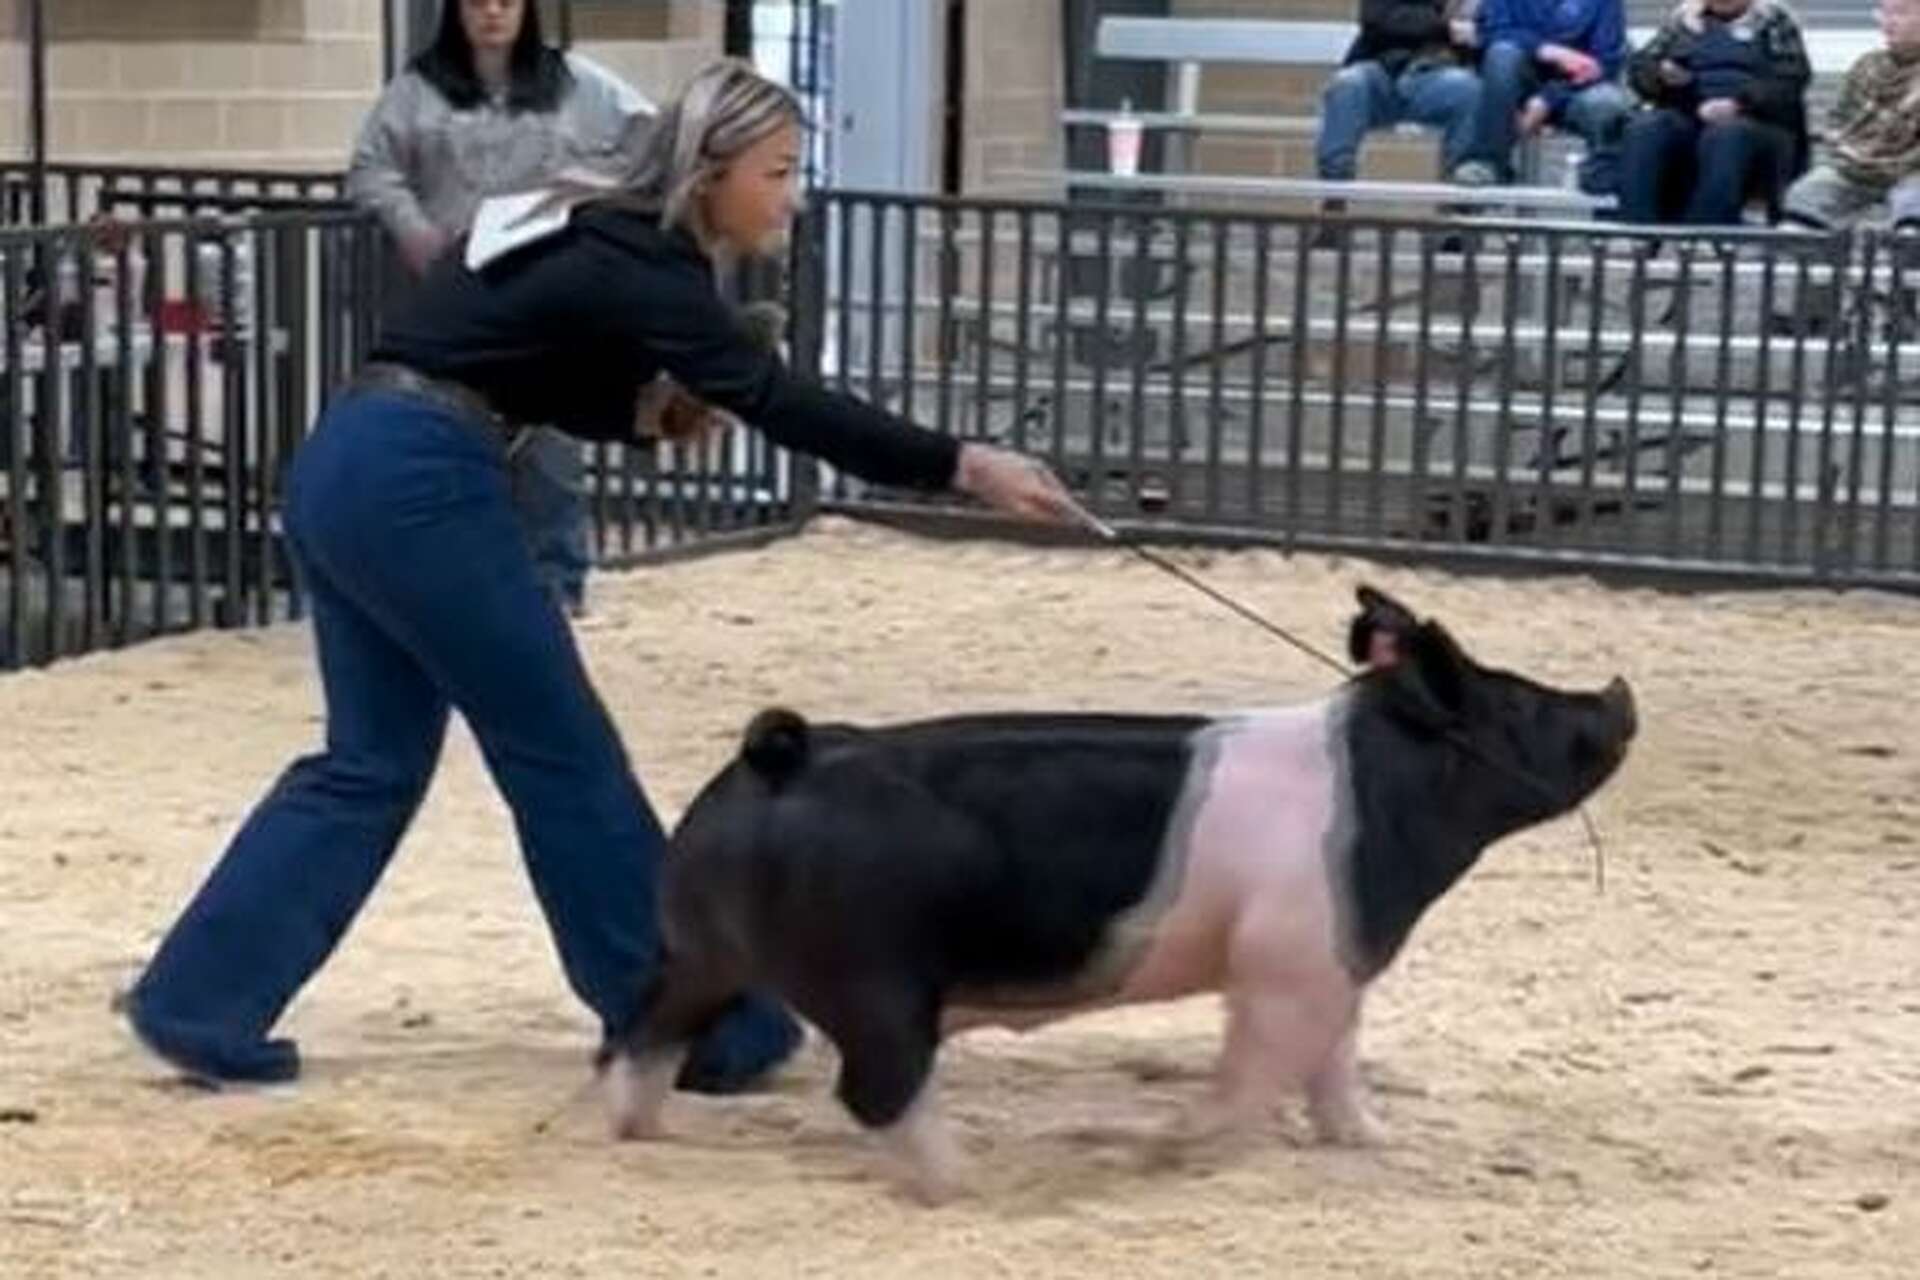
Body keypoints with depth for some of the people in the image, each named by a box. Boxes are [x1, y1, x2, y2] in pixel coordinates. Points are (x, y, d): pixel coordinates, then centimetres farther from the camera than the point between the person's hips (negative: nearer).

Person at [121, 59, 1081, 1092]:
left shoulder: (590, 234, 16)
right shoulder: (637, 271, -12)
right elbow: (786, 408, -20)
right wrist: (965, 467, -23)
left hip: (342, 470, 9)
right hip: (417, 489, -9)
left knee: (374, 761, 14)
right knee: (563, 755, 0)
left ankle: (198, 1001, 15)